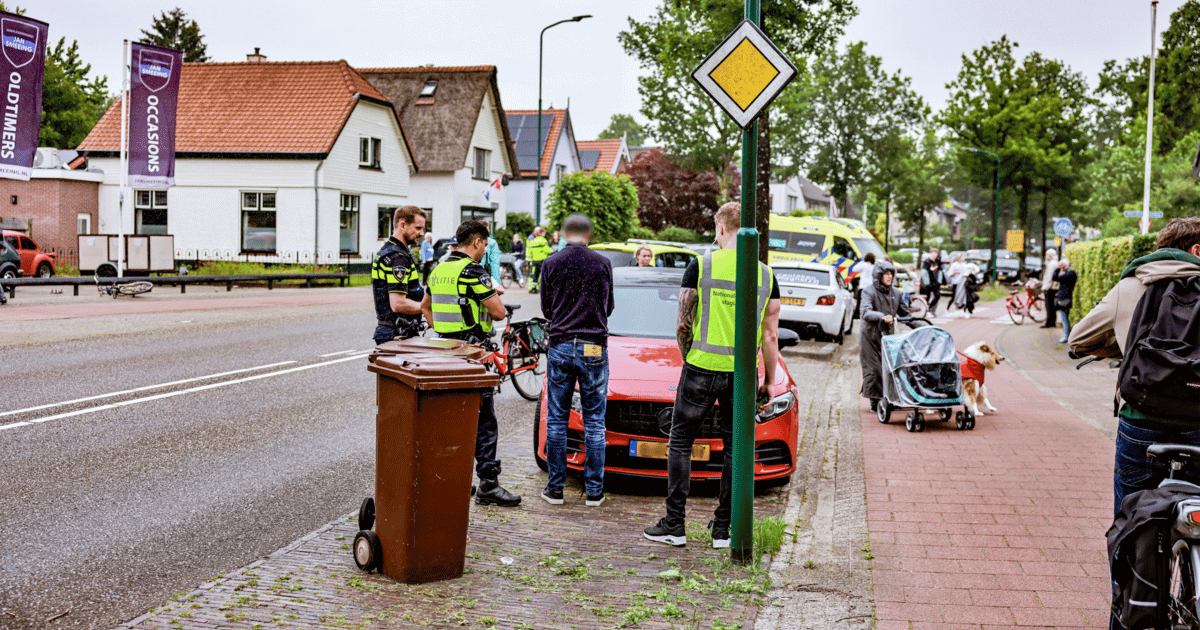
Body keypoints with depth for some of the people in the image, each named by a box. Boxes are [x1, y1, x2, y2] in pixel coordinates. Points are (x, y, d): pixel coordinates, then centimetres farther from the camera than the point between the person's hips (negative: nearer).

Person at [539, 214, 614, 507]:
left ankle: (555, 488, 11)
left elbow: (546, 309, 9)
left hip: (560, 347, 0)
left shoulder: (551, 264, -1)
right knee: (594, 422, 6)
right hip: (595, 349, 0)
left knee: (556, 420, 8)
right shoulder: (603, 264, 0)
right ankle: (594, 490, 9)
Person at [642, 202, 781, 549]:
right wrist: (769, 381, 14)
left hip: (702, 367, -3)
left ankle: (674, 525, 9)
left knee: (680, 443, 9)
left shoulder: (701, 266, -5)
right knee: (735, 448, 12)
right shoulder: (766, 275, 4)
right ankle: (723, 528, 15)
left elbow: (683, 324, -3)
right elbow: (770, 337, 6)